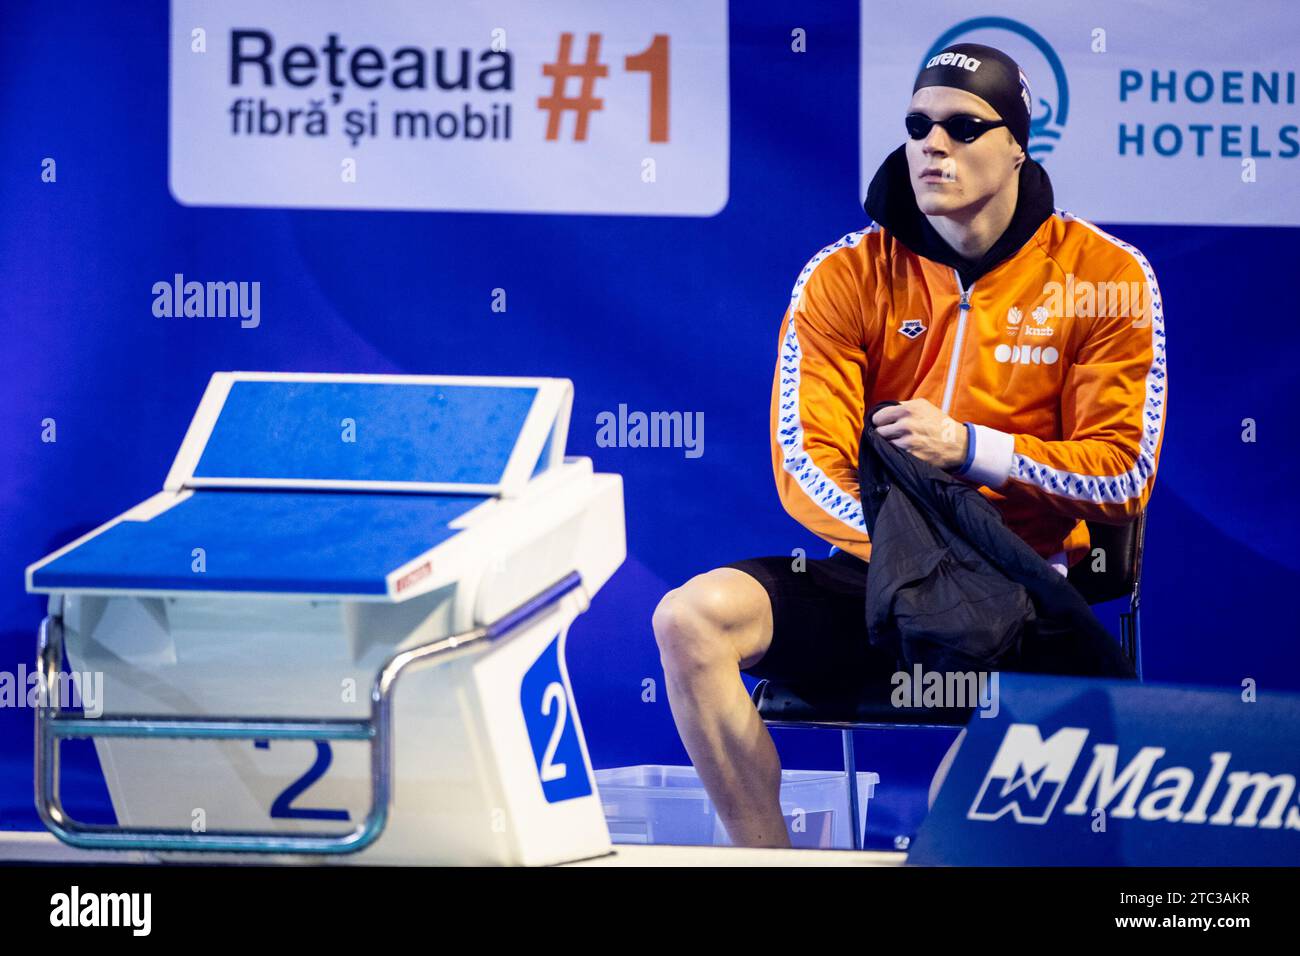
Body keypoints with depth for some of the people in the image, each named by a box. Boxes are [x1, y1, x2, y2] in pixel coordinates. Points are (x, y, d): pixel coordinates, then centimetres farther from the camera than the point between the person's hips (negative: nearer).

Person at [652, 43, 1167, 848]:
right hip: (867, 575, 3)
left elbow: (1123, 478, -2)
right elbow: (806, 465, -3)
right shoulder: (845, 277, 4)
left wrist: (970, 447, -14)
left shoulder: (1103, 276, 1)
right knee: (692, 619, -23)